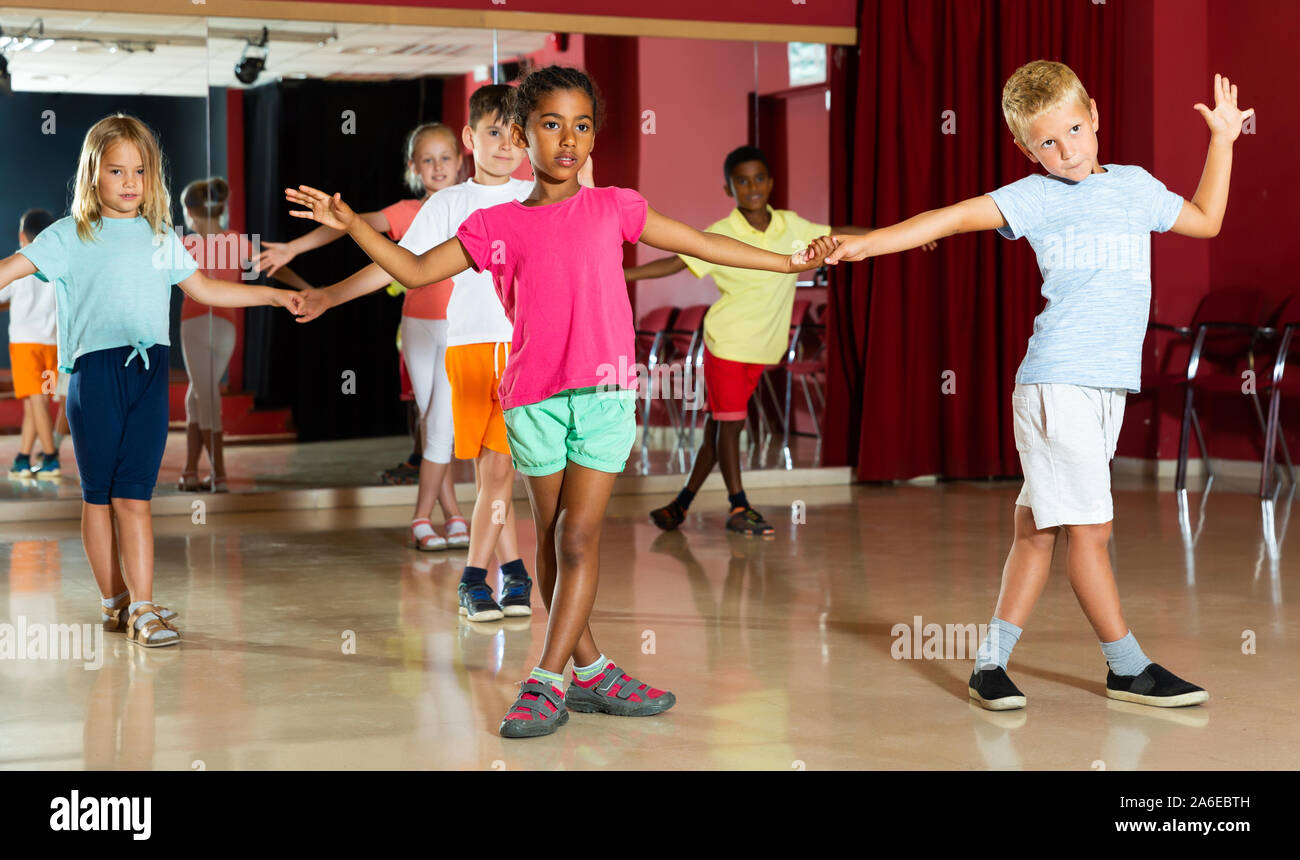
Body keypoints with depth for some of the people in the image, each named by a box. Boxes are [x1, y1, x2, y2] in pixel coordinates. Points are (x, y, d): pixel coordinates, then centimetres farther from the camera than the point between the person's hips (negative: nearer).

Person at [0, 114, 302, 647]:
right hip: (94, 369, -2)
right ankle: (114, 601, 17)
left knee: (133, 496, -3)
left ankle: (142, 608, -5)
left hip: (149, 369, 2)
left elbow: (203, 289, 26)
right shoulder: (70, 236, 3)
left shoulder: (161, 237, 16)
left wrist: (274, 295, 28)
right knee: (98, 495, 5)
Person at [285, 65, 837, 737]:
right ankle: (589, 671, 20)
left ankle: (545, 682, -4)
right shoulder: (496, 226, 6)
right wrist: (351, 224, -2)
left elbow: (702, 245, 11)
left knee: (578, 537, -6)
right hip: (533, 398, 1)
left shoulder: (613, 208, 6)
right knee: (551, 539, 8)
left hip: (605, 392, -1)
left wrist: (790, 262, 12)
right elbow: (415, 271, 9)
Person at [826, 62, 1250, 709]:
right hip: (1056, 382, -5)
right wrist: (866, 243, -13)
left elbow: (1205, 221, 33)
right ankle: (1128, 668, 7)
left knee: (1039, 529, 6)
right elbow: (953, 217, -4)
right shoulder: (1036, 196, 2)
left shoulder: (1134, 185, 19)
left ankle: (991, 661, 12)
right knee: (1088, 529, -5)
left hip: (1108, 386, 5)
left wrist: (1222, 139, 31)